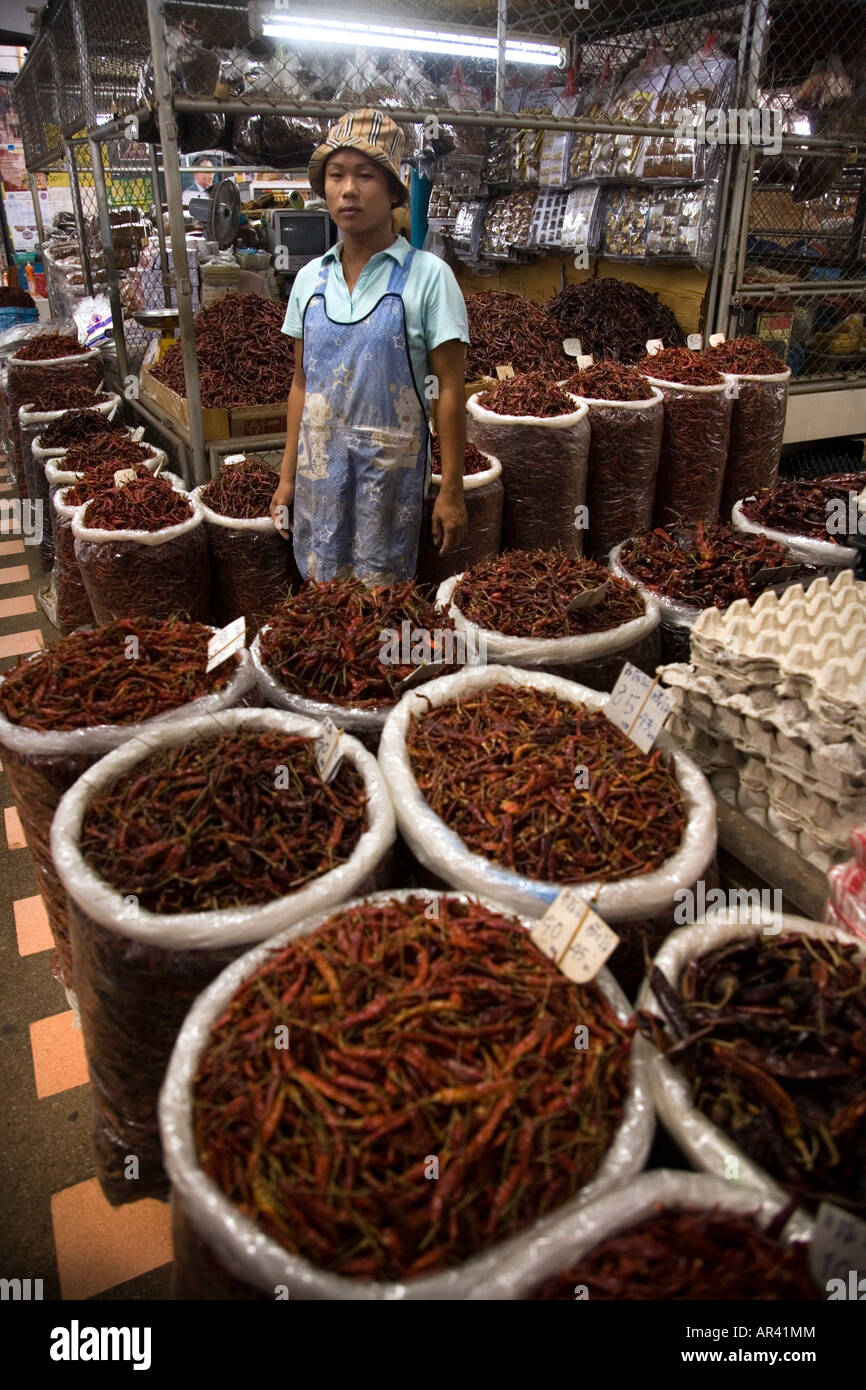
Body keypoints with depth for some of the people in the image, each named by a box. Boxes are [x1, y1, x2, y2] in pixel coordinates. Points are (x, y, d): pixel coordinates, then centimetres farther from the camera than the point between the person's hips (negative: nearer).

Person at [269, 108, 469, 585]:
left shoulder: (428, 276, -7)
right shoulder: (310, 279, 6)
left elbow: (449, 390, -8)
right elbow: (301, 385, 11)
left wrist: (451, 491, -10)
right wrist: (288, 477, 9)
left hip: (392, 469, -4)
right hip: (319, 467, 4)